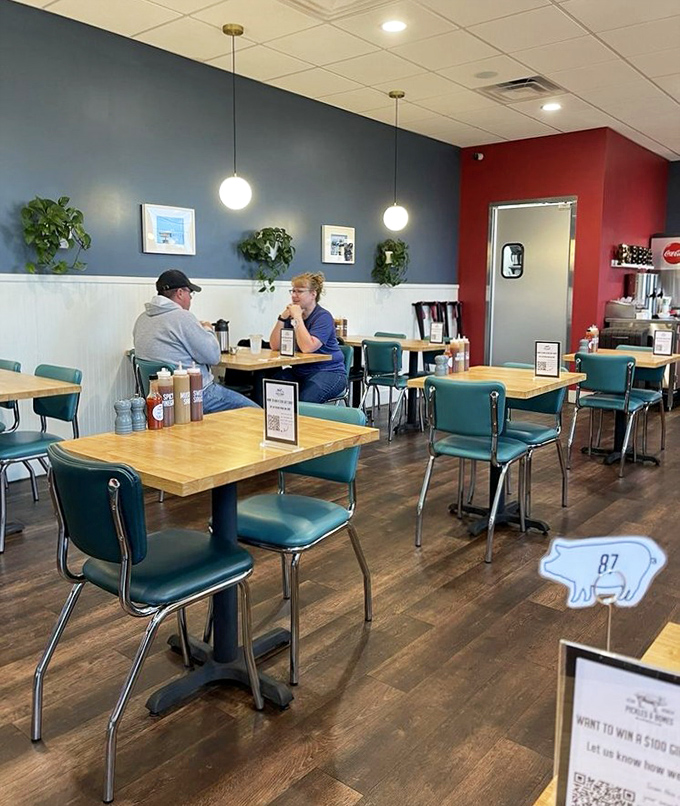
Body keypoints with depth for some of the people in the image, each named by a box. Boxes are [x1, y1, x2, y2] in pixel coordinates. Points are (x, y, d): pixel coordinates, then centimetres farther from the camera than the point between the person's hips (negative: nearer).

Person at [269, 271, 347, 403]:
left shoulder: (323, 317, -9)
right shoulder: (291, 314, 9)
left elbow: (307, 347, -24)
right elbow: (275, 346, 1)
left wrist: (298, 318, -19)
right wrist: (282, 318, -9)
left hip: (328, 372, -5)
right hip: (299, 372, 6)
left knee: (305, 401, -33)